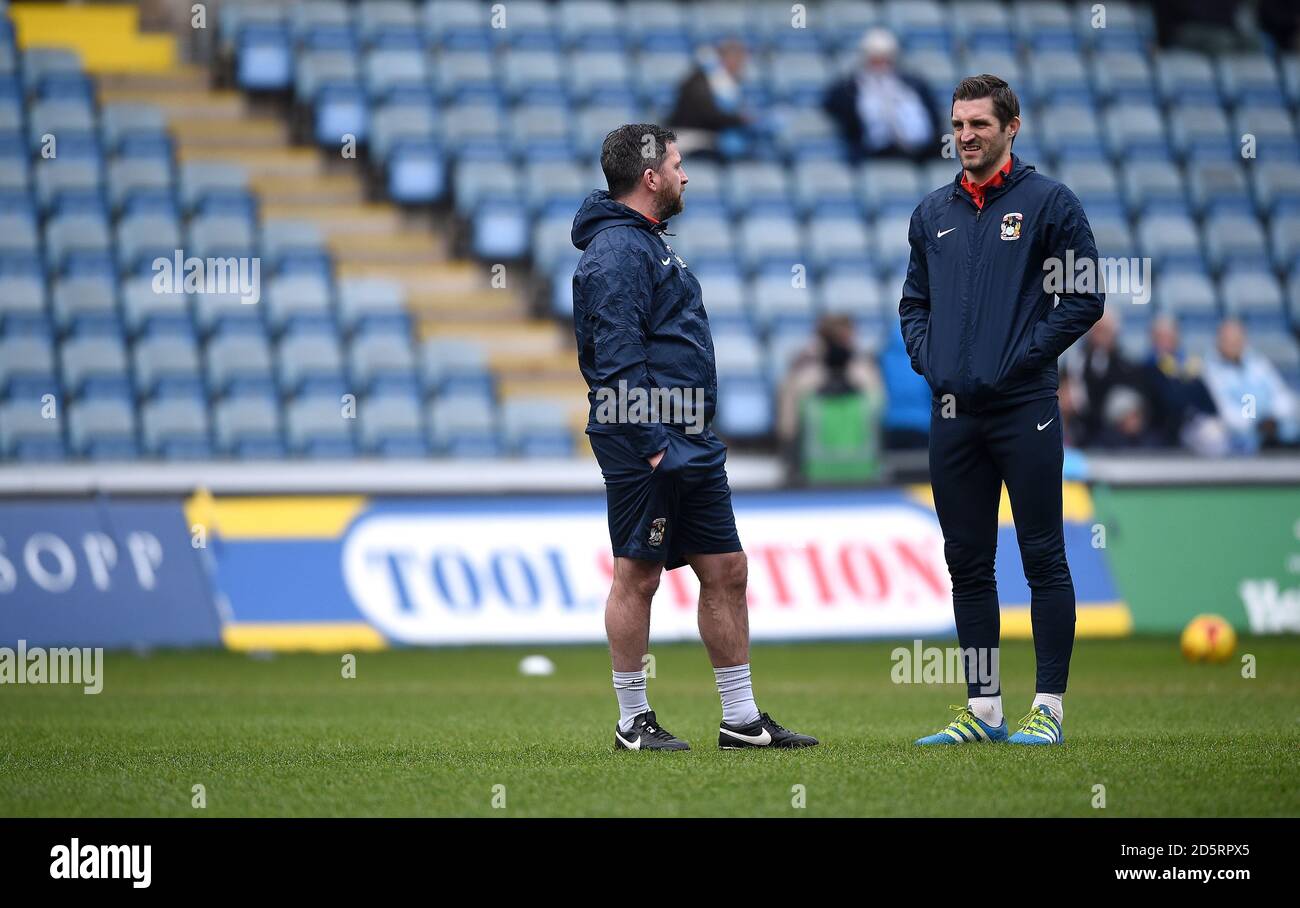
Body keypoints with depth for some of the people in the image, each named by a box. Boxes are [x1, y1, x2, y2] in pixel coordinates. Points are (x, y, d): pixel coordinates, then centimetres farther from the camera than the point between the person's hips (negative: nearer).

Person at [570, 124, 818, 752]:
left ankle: (741, 719, 13)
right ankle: (634, 722, 5)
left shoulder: (647, 243, 20)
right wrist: (652, 443, -23)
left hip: (691, 443, 10)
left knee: (726, 570, 9)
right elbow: (617, 359, -20)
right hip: (647, 446, -10)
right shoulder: (615, 251, -14)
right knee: (637, 575, -2)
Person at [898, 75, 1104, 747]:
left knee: (1043, 558, -3)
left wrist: (1023, 356, -11)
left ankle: (1049, 706, 1)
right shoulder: (933, 213, 14)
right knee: (967, 563, 8)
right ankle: (983, 709, 14)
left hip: (1024, 410, -5)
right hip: (952, 413, 5)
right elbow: (914, 301, 22)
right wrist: (926, 358, 5)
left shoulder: (1048, 203, -2)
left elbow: (1085, 297, -5)